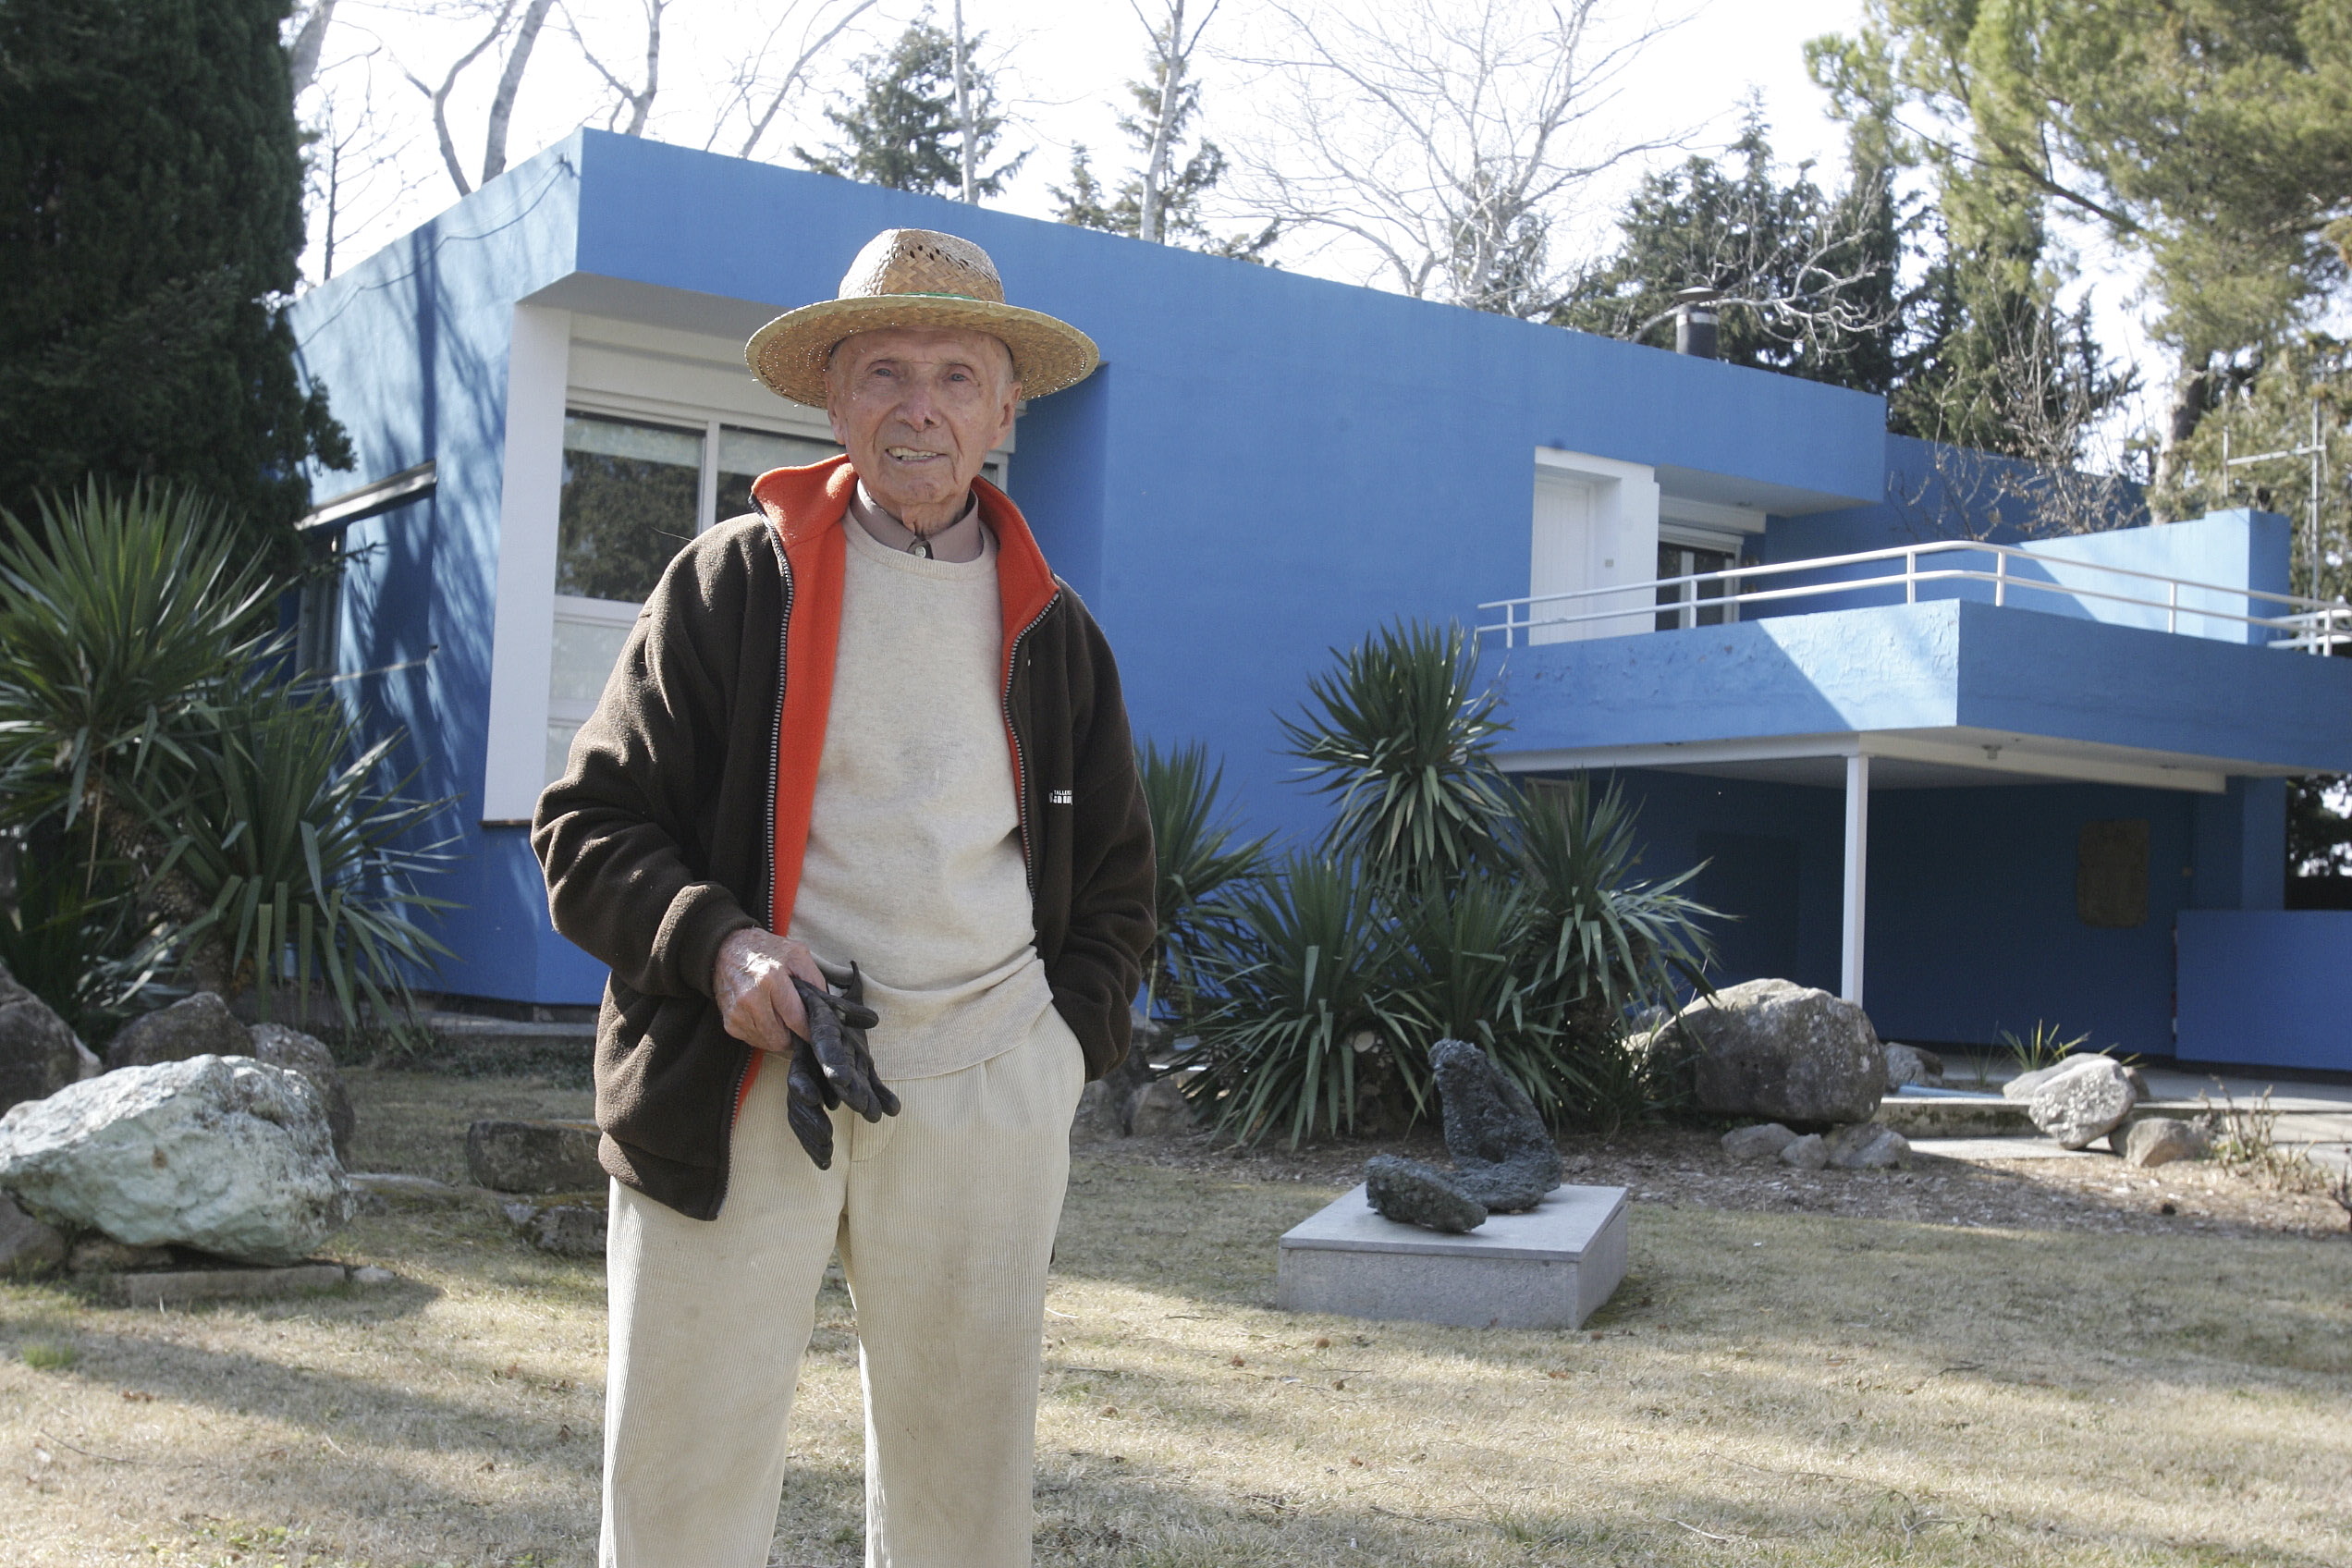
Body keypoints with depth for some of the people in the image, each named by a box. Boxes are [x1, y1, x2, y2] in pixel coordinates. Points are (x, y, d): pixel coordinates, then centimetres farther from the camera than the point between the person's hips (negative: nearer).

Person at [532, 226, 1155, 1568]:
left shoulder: (1053, 628, 13)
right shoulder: (734, 580, 4)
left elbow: (1117, 878, 21)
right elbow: (589, 823, 3)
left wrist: (1066, 1042, 5)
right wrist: (716, 945, -15)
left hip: (986, 1101, 3)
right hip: (737, 1087, -2)